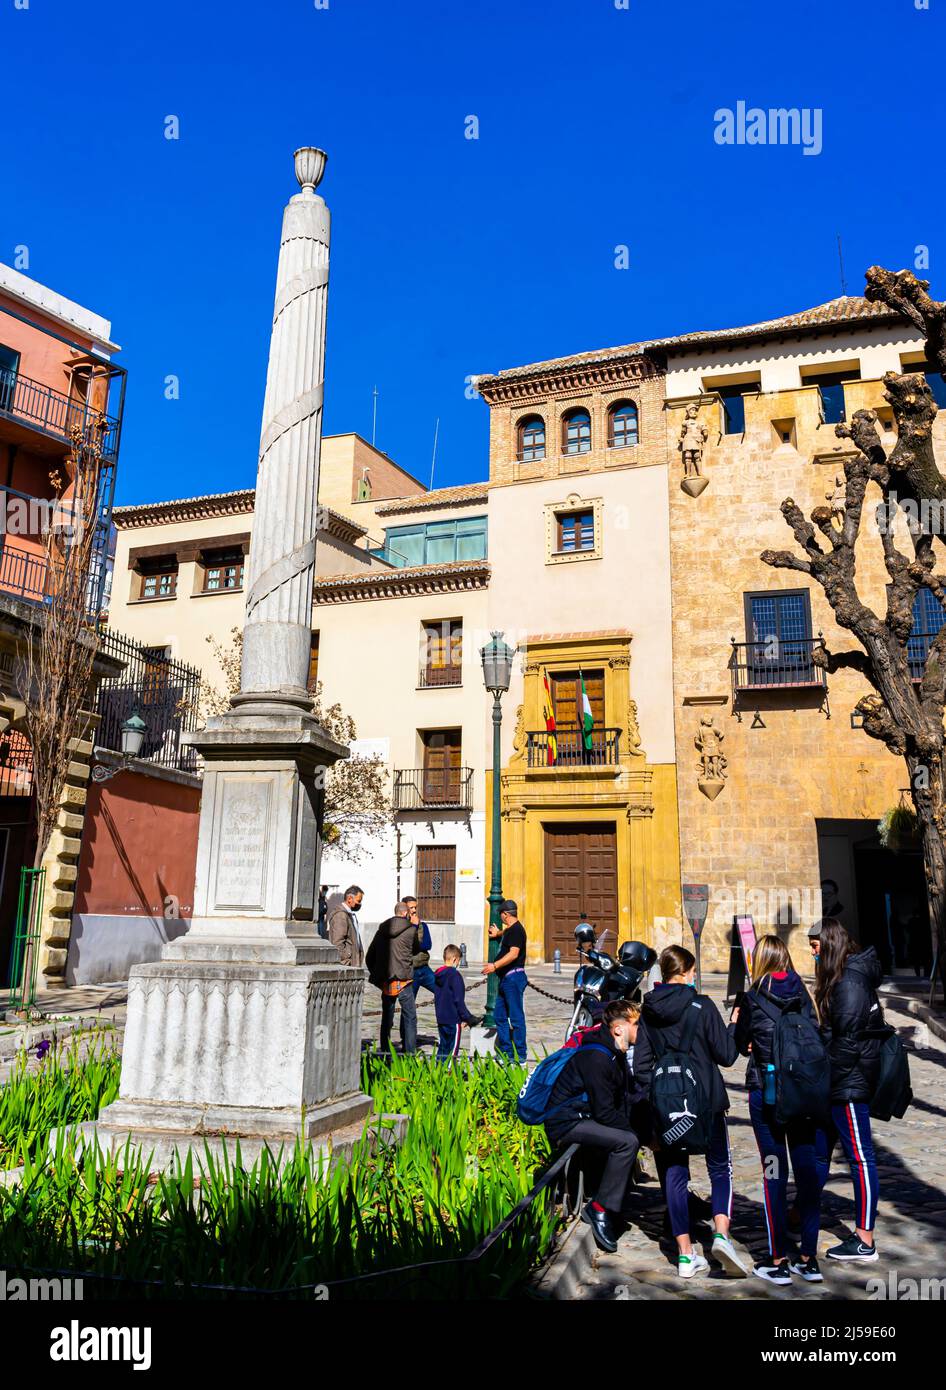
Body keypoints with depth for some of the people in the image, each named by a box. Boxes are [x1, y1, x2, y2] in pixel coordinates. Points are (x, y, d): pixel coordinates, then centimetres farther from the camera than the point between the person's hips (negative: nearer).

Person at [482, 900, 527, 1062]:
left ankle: (519, 1055, 0)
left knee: (516, 1017, -5)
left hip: (514, 977, -11)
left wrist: (495, 965, -29)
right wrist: (499, 934, 59)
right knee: (500, 1015, 12)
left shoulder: (516, 930, -13)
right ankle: (505, 1052, 18)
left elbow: (513, 953, -25)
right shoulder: (510, 929, 18)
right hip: (505, 978, 11)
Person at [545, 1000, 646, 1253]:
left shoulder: (616, 1054, 9)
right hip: (566, 1124, -10)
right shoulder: (596, 1057, -22)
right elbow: (604, 1113, -22)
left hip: (586, 1116, 10)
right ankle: (601, 1211, -15)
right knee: (627, 1141, -26)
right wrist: (638, 1130, -14)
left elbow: (634, 1094, 13)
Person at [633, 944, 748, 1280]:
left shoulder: (647, 1011, 2)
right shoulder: (701, 1005, -9)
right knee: (720, 1169, 13)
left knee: (674, 1175, 10)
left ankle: (686, 1255, 11)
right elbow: (726, 1055, -6)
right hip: (706, 1101, -3)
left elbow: (641, 1066, 2)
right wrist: (734, 1025, 10)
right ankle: (721, 1233, -7)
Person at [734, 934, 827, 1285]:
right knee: (807, 1170, 10)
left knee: (775, 1173, 3)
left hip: (766, 1091, -3)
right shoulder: (802, 993, 1)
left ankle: (779, 1261, 8)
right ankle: (809, 1258, 17)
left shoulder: (753, 999, -7)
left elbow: (740, 1045, 4)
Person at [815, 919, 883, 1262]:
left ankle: (865, 1242, 12)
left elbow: (847, 1041, -21)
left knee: (860, 1157, 1)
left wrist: (827, 1080, -15)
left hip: (848, 1084, -10)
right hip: (839, 1083, 10)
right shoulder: (841, 979, 9)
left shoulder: (849, 982, -20)